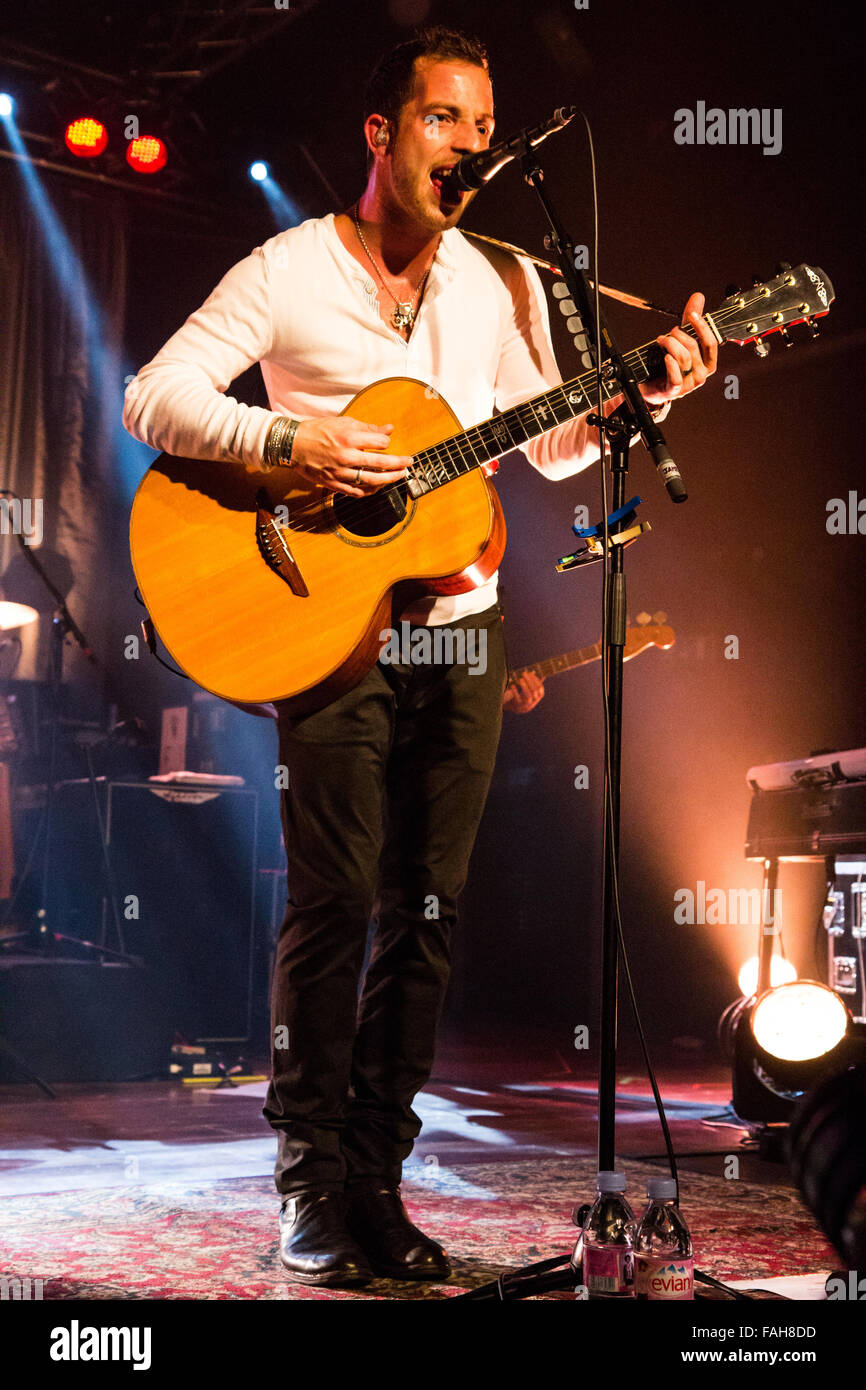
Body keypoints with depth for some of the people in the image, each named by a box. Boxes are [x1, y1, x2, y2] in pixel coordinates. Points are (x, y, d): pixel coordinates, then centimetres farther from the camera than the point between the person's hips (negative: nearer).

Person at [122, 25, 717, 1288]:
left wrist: (648, 389, -1)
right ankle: (311, 1187, 6)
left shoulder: (501, 284, 10)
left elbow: (553, 445, 15)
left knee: (425, 912, 4)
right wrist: (291, 443, -21)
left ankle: (377, 1181, 14)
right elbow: (154, 398, -8)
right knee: (335, 901, -7)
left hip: (460, 631, 4)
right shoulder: (290, 270, -3)